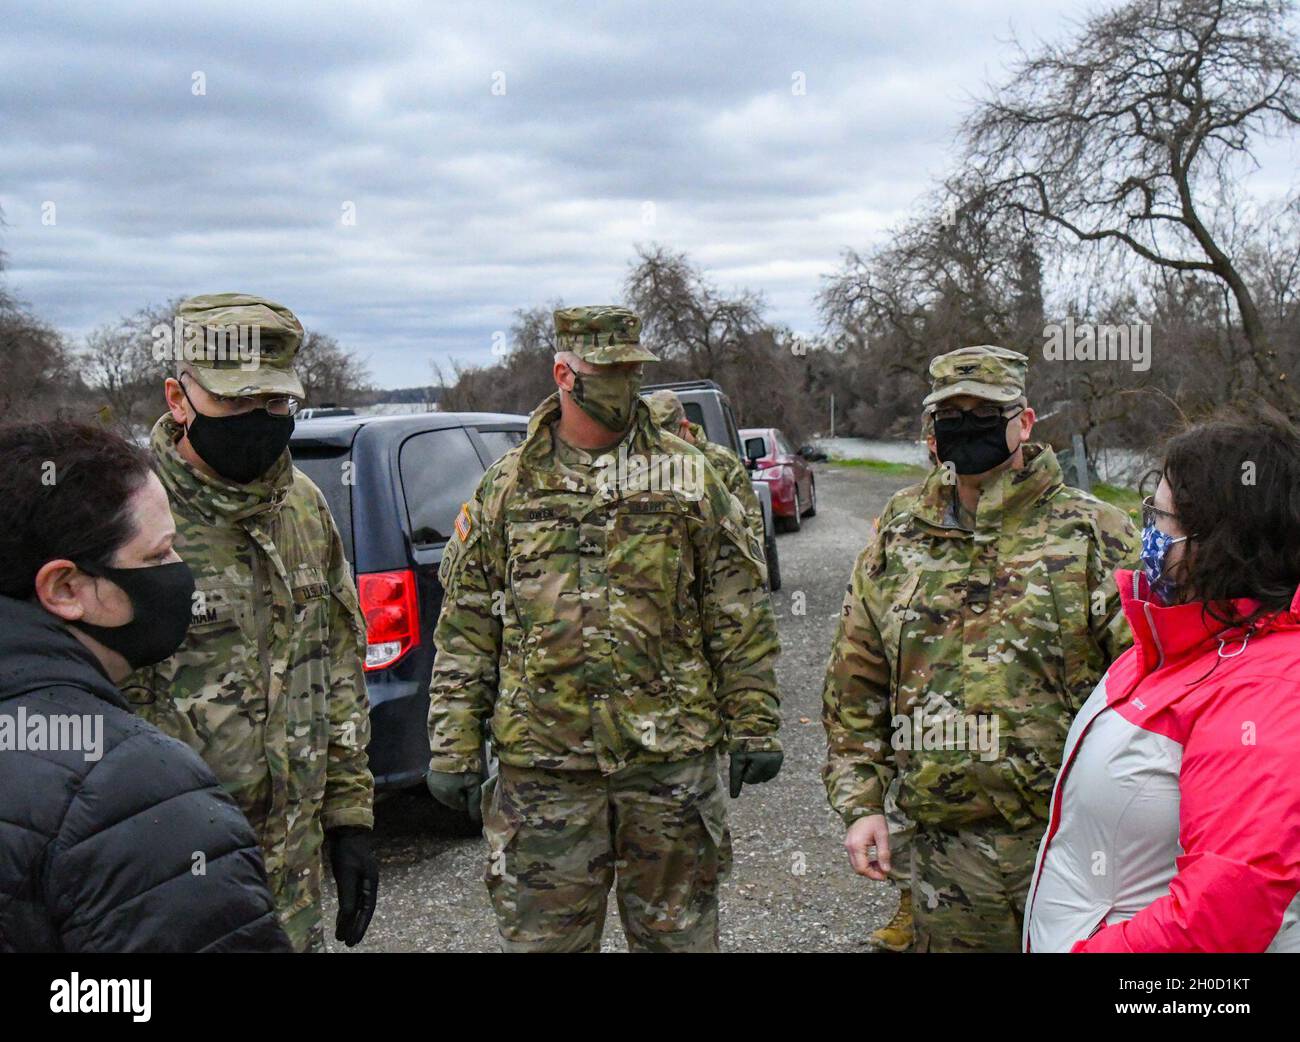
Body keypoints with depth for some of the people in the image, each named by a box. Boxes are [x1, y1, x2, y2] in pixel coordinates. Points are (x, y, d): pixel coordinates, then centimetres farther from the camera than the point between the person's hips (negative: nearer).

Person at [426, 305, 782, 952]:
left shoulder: (689, 478, 3)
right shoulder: (509, 486, 4)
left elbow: (740, 616, 4)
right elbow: (465, 629, 5)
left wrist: (753, 727, 1)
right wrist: (454, 748, 1)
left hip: (671, 759, 0)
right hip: (542, 768, 0)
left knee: (677, 932, 13)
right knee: (542, 933, 9)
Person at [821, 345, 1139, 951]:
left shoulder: (1091, 534, -4)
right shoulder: (898, 536, 7)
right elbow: (854, 685, 10)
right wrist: (860, 802, 5)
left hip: (1069, 840, -3)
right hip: (943, 849, 3)